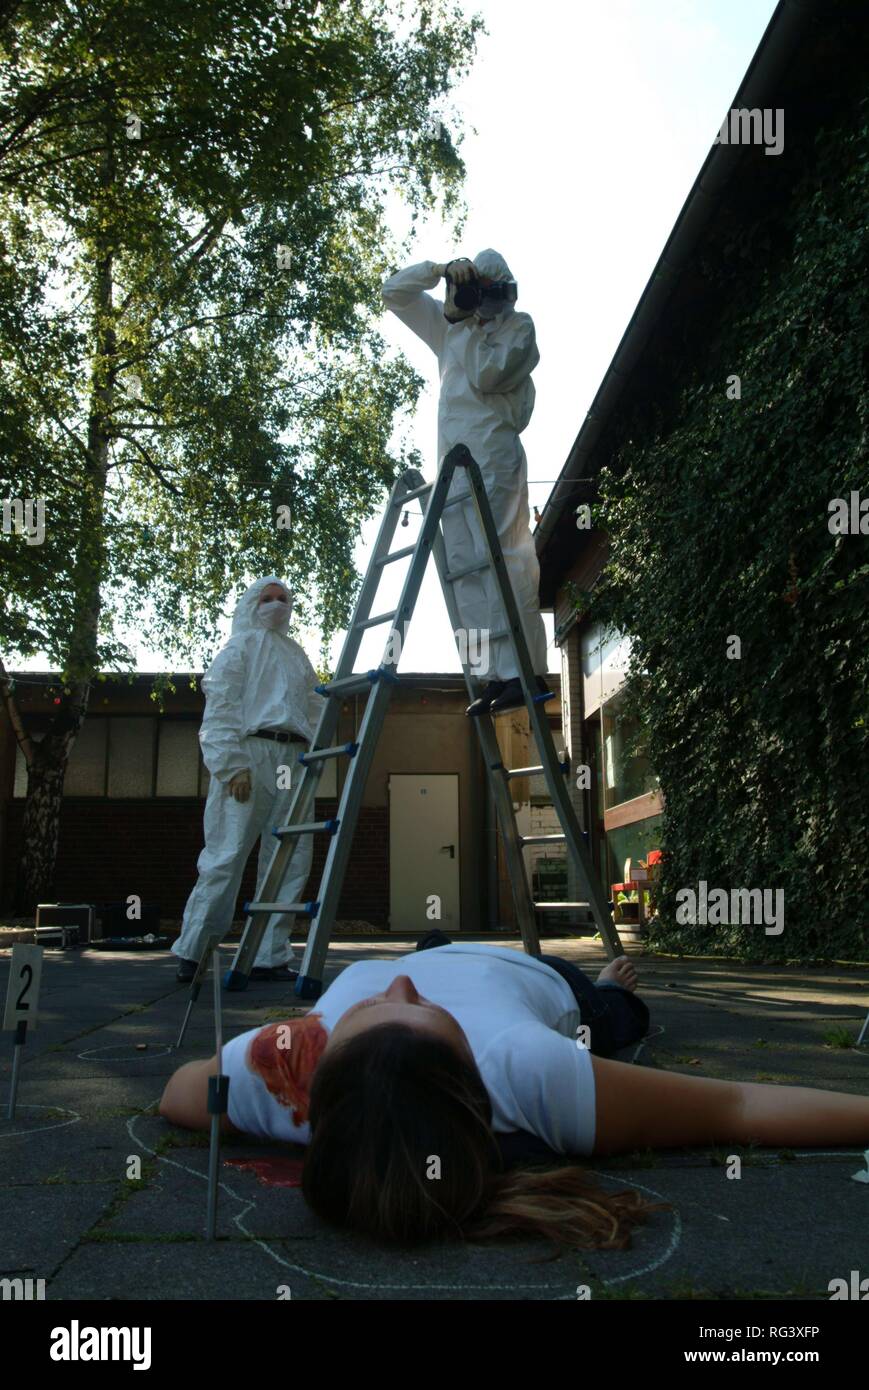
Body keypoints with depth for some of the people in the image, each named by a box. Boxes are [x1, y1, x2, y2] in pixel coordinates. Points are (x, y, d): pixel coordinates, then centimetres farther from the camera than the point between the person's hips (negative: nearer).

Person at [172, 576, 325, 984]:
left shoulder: (296, 655, 28)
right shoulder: (239, 647, 8)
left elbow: (314, 707, 23)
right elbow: (220, 709, -3)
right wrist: (234, 765, -14)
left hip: (293, 759, 6)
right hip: (251, 754, -6)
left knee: (292, 858, 1)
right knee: (227, 855, -9)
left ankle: (270, 956, 6)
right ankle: (192, 952, 1)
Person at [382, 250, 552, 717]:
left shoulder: (518, 328, 8)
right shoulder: (450, 326, 26)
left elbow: (488, 374, -10)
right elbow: (394, 291, 28)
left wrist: (463, 321, -2)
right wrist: (440, 270, 13)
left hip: (492, 455, -7)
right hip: (452, 459, 7)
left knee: (502, 560, -17)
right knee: (464, 566, -3)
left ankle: (524, 673, -20)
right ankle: (496, 676, -6)